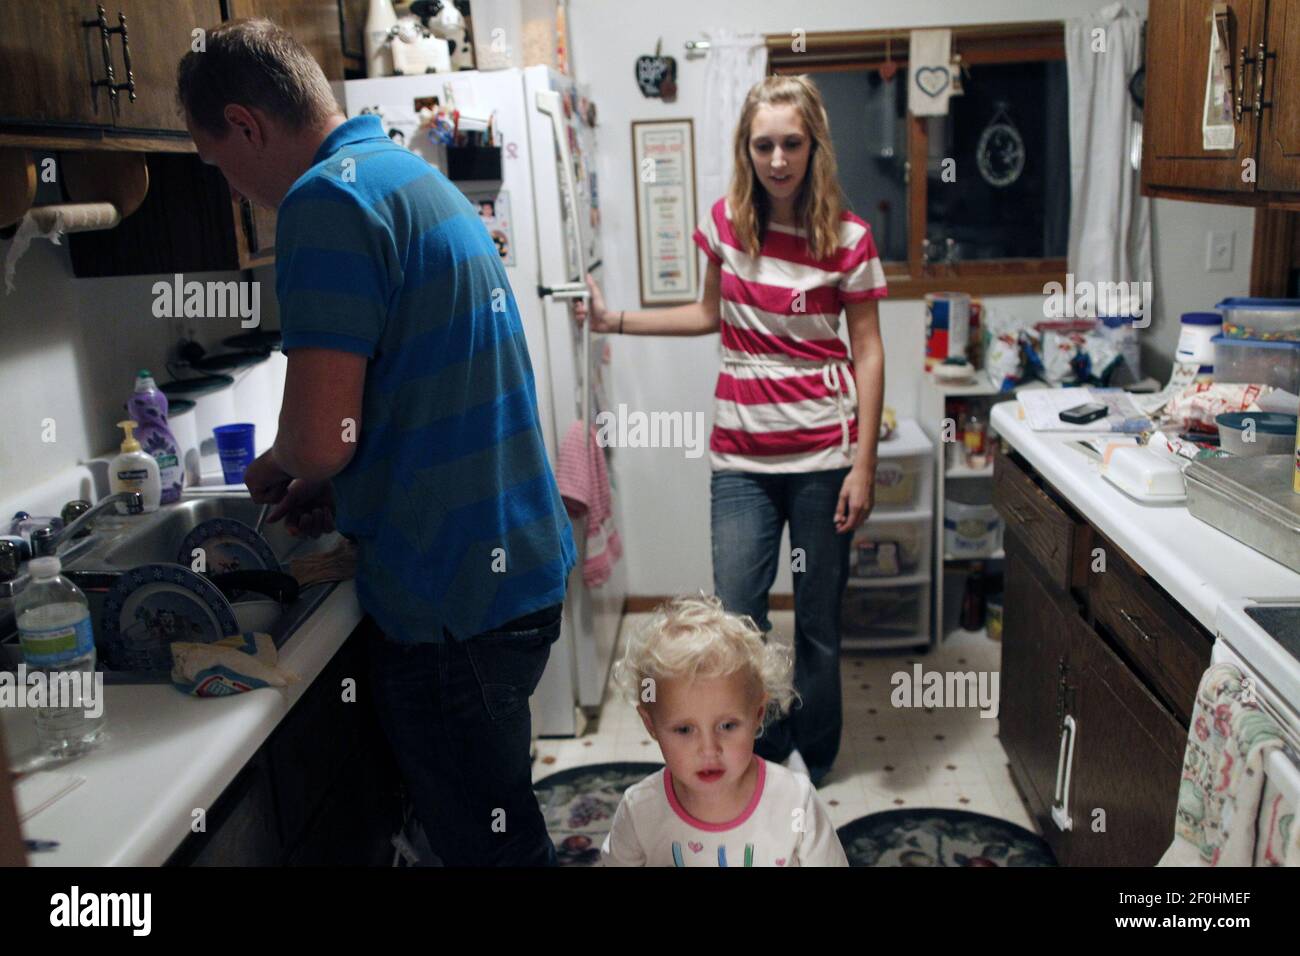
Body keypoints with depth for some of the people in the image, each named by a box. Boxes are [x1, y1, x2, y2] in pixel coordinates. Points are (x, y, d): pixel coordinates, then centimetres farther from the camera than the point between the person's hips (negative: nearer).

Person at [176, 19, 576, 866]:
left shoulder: (326, 199, -16)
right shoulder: (417, 176, 14)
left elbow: (321, 437, -22)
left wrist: (275, 470, 0)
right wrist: (343, 488, 16)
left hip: (453, 597, -9)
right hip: (519, 565, 9)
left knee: (486, 837, 9)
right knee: (501, 817, 25)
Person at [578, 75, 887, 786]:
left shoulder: (847, 237, -5)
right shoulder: (727, 221, 3)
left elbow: (867, 352, -3)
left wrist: (863, 465, -7)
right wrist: (615, 320, 13)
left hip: (823, 453, -2)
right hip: (742, 455, 3)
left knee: (817, 619, 8)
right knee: (735, 615, -1)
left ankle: (810, 762, 30)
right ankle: (769, 752, 23)